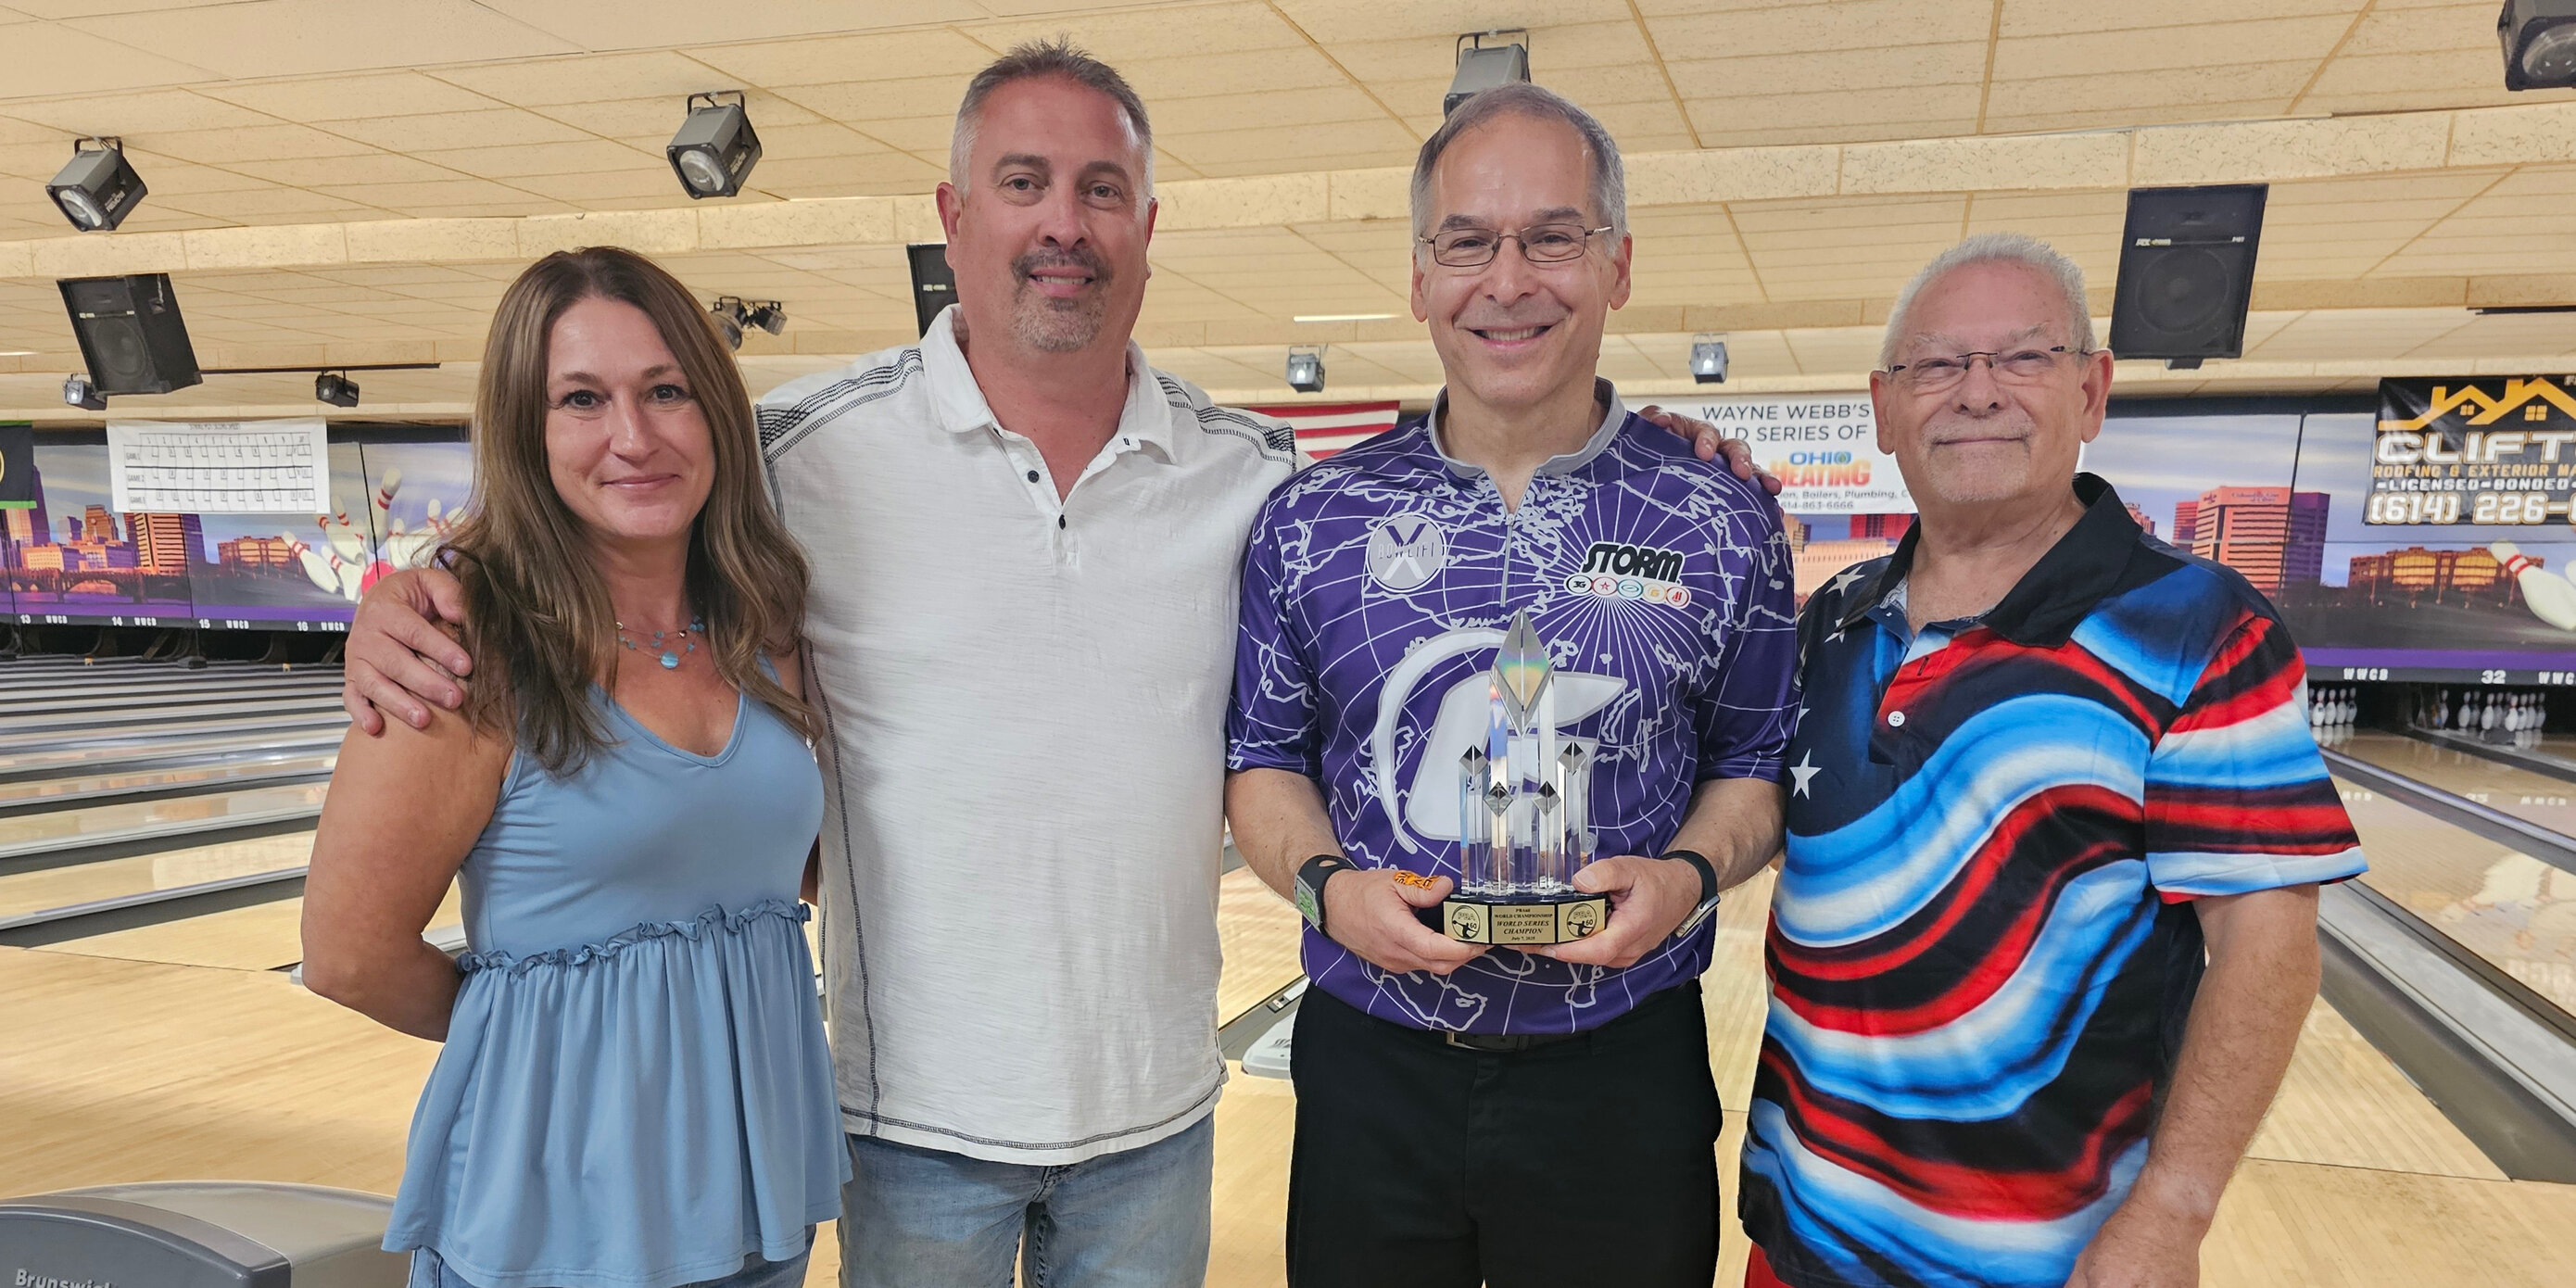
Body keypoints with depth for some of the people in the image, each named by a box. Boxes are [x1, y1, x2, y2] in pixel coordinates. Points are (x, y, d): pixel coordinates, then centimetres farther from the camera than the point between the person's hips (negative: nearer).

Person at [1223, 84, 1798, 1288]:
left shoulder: (1723, 521, -3)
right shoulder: (1311, 521, -2)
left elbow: (1758, 766, 5)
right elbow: (1262, 758, 5)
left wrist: (1687, 874, -14)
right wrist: (1327, 883, -13)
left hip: (1625, 1078, 0)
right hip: (1367, 1067, 1)